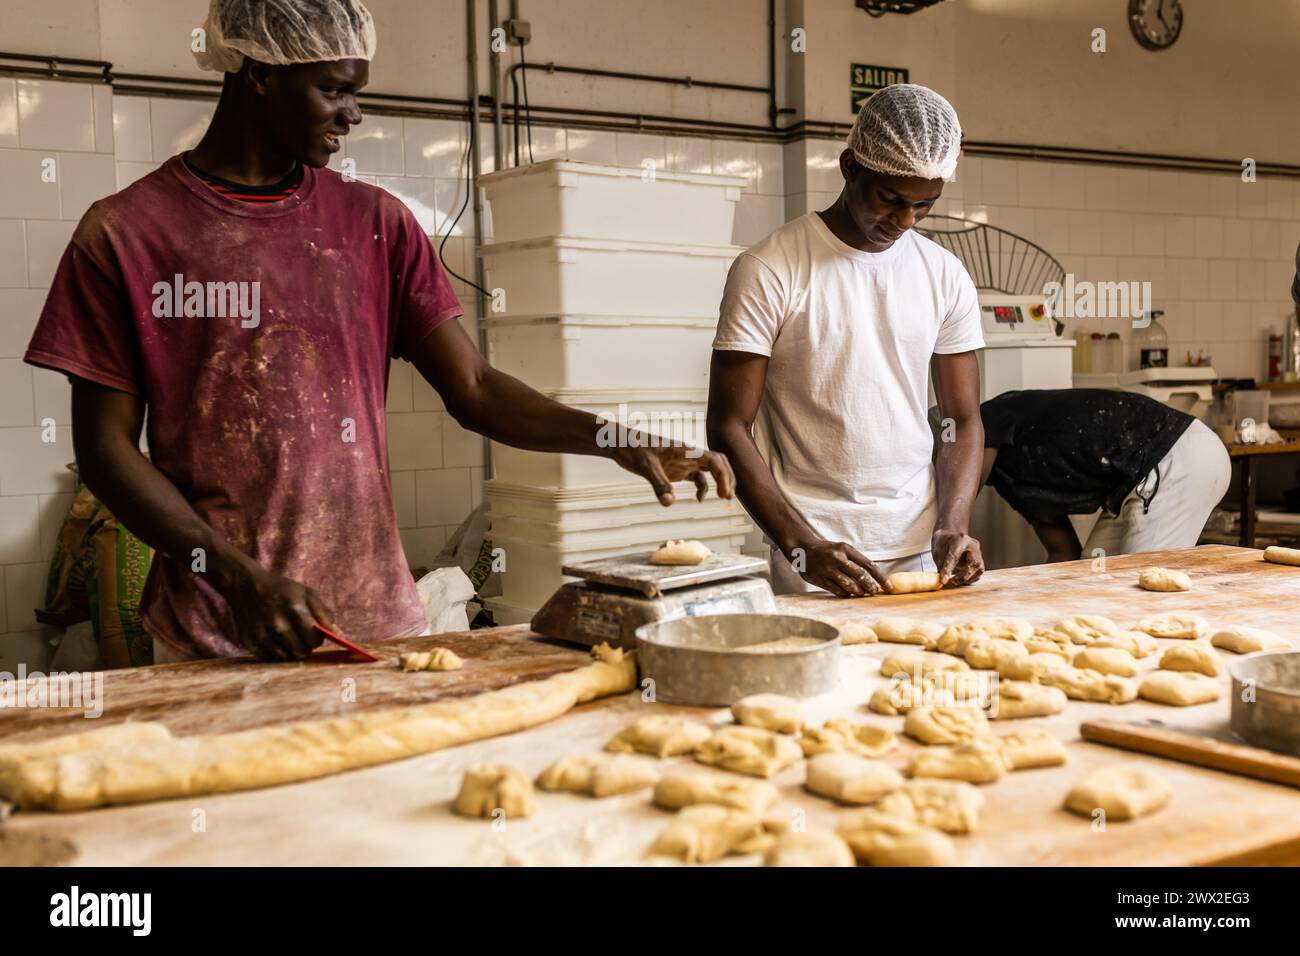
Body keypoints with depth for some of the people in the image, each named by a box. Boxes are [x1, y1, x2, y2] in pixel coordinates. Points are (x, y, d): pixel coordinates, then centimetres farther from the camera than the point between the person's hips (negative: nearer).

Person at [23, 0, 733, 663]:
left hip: (375, 611, 3)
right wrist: (238, 577, -15)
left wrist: (610, 437, -13)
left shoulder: (375, 223, 8)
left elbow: (471, 389, 4)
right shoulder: (123, 233, -1)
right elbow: (105, 443, -2)